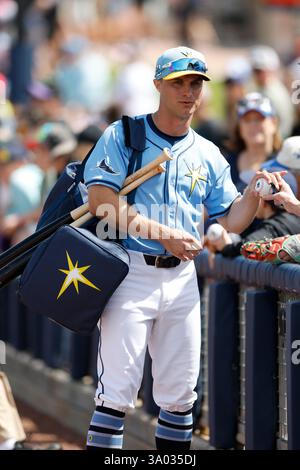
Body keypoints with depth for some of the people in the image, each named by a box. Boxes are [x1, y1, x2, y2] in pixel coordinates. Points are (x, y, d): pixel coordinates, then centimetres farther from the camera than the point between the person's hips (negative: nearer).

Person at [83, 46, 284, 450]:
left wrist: (254, 192, -7)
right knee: (118, 389, -9)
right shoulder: (122, 136, -1)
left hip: (181, 280, 5)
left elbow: (230, 221, 13)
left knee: (180, 392, 7)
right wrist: (163, 234, -18)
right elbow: (100, 201, -13)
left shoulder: (208, 155, 14)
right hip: (130, 274, -5)